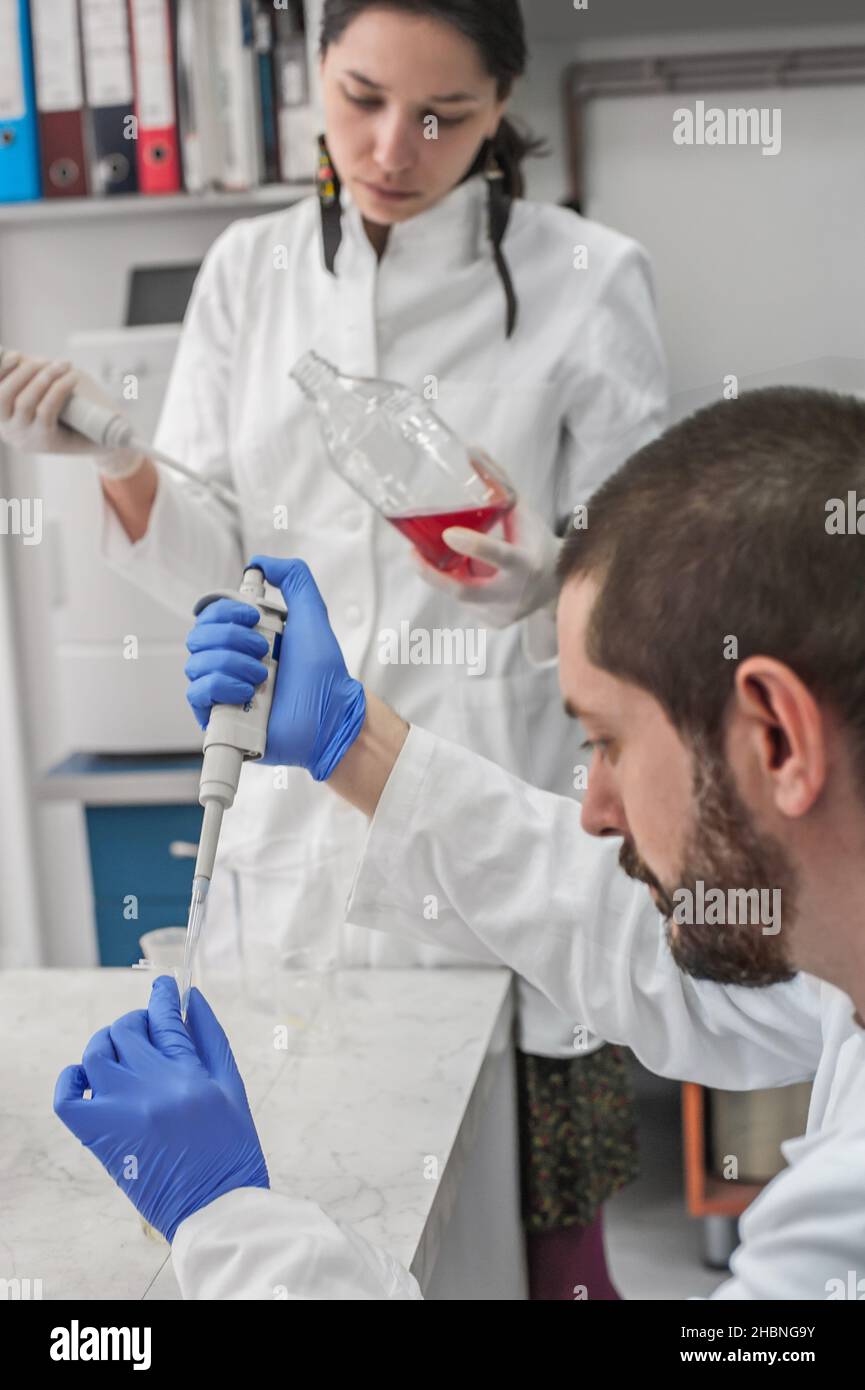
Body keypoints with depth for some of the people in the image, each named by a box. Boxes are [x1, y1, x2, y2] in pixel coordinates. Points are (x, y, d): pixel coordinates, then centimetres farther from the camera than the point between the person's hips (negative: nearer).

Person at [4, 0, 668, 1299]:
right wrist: (122, 461, -15)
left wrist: (542, 581, -21)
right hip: (294, 814, 3)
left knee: (541, 1228, 7)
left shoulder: (585, 279, -5)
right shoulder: (249, 271, 5)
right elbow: (217, 575, 4)